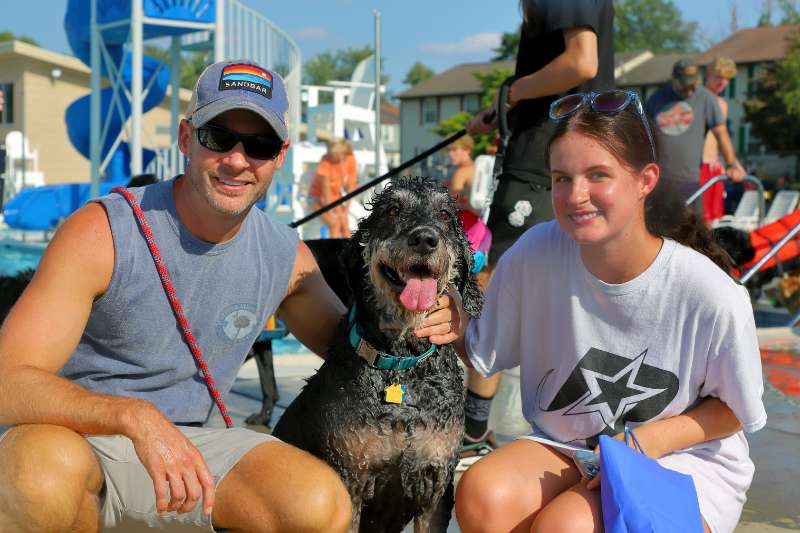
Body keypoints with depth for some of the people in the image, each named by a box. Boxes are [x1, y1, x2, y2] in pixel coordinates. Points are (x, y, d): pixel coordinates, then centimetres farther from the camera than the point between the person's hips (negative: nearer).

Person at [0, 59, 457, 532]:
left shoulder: (288, 257, -3)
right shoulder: (103, 232, -17)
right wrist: (135, 417, -41)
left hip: (185, 444, 3)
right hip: (72, 440, -3)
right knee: (49, 471, -39)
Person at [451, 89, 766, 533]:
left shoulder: (711, 296, -22)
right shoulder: (535, 254, -14)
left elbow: (735, 411, -5)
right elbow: (481, 355, -2)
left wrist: (651, 439, -20)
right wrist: (452, 328, -24)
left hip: (683, 460, -3)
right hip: (566, 444, 4)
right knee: (481, 494, -25)